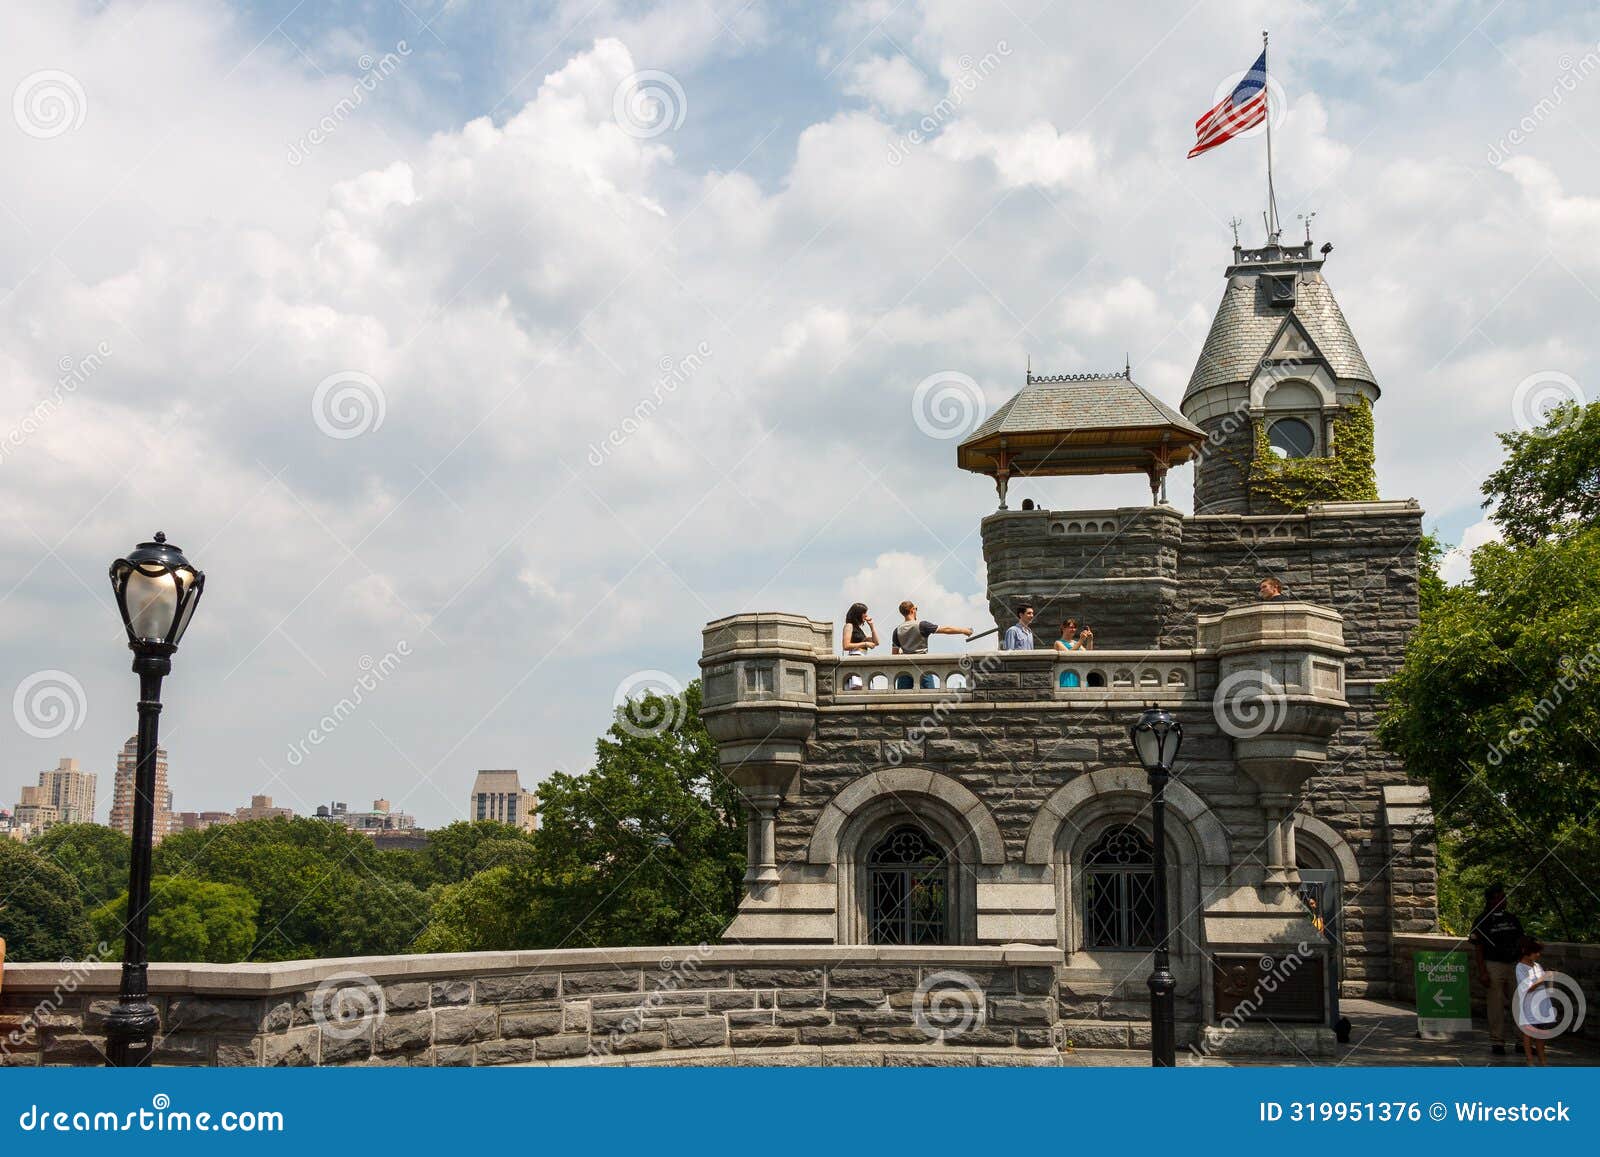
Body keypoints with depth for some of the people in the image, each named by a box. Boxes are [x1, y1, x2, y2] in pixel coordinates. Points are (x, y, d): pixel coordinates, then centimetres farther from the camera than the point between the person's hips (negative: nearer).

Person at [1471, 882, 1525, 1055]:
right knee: (1496, 1007, -1)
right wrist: (1482, 972, -13)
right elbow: (1477, 948, -6)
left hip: (1514, 965, 5)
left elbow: (1520, 943, 18)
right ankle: (1497, 1042, 7)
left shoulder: (1512, 919, 14)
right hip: (1493, 965, -5)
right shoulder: (1482, 920, -2)